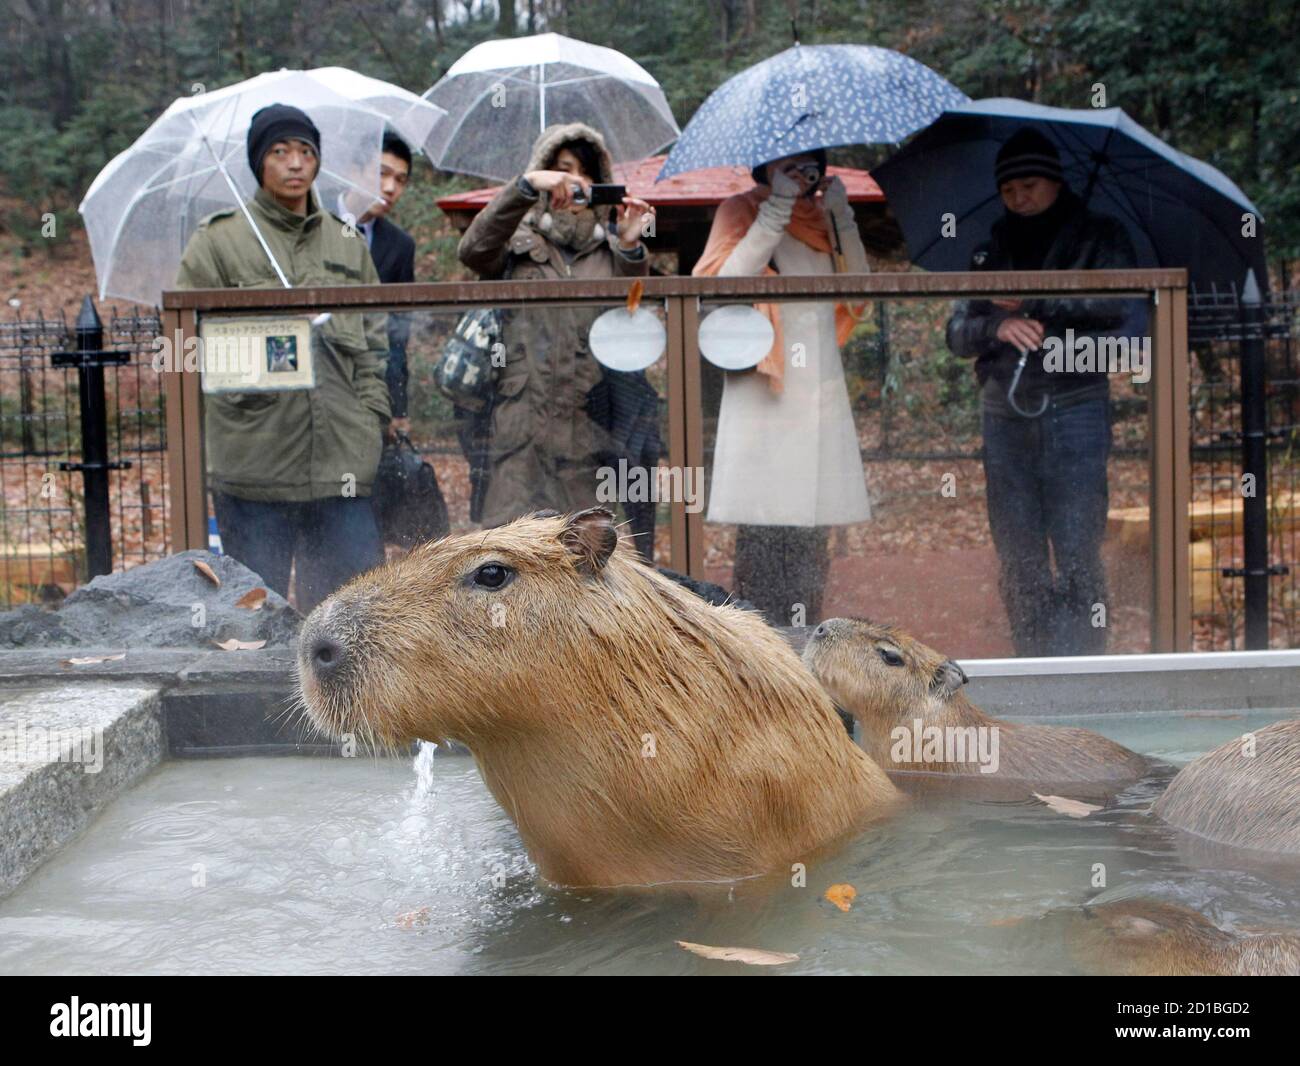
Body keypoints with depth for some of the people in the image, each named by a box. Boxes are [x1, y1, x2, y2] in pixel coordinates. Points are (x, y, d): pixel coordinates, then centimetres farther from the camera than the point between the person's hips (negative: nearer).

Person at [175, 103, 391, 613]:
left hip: (342, 458, 3)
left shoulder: (347, 242, 16)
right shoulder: (218, 240, 4)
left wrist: (372, 413, 8)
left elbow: (373, 341, 18)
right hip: (252, 456, -3)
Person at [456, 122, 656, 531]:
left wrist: (630, 247, -9)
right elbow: (473, 249, -11)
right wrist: (525, 186, -17)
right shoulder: (519, 242, 12)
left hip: (588, 419, 2)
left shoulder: (606, 248, 19)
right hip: (523, 420, -2)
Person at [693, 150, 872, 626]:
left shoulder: (822, 213, 18)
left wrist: (842, 215, -3)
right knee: (765, 524, -10)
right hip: (766, 392, -5)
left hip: (822, 389, 6)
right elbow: (727, 282, -15)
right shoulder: (743, 211, 3)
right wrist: (777, 209, -15)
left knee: (813, 524, 5)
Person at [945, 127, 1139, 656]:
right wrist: (998, 326, -12)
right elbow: (957, 332, 10)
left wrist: (1031, 301, -9)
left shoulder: (1099, 235, 7)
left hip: (1074, 410, -4)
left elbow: (1116, 304, -10)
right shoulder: (992, 249, 17)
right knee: (1017, 562, 4)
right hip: (1005, 418, 4)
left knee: (1076, 556, -10)